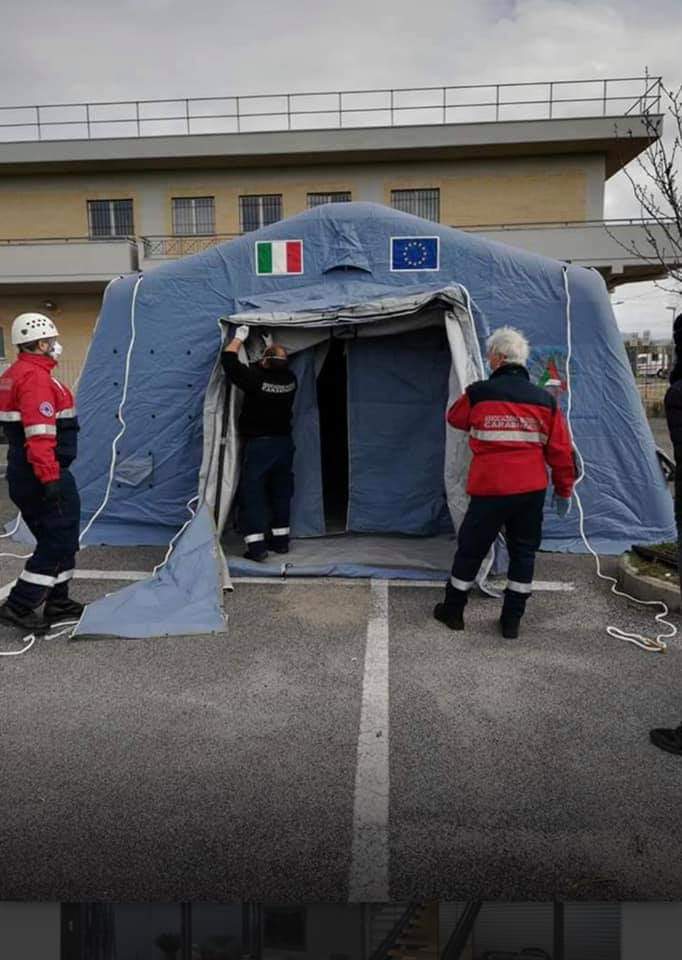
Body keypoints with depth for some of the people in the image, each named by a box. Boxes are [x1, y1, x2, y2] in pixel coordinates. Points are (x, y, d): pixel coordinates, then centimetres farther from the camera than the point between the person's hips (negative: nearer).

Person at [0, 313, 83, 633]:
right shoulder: (36, 378, -18)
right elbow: (39, 434, -26)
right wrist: (49, 477, -27)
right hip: (43, 473, -11)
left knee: (55, 537, 18)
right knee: (59, 538, -3)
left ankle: (58, 602, 27)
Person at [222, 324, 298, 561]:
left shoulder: (256, 379, -17)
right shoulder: (291, 380, -2)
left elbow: (229, 361, -9)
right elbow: (282, 365, 23)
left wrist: (239, 338, 4)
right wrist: (271, 345, 30)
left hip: (258, 444, -6)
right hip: (284, 443, 6)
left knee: (252, 492, -1)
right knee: (281, 492, 15)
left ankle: (256, 546, -7)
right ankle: (280, 540, 22)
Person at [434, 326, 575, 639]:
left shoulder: (478, 394, -7)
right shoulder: (545, 400, 1)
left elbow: (454, 417, 14)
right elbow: (560, 450, 4)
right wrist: (564, 490, 15)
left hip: (489, 490, -2)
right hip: (532, 490, 3)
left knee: (470, 549, 12)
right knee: (523, 552, 15)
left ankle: (453, 611, 27)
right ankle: (512, 620, 20)